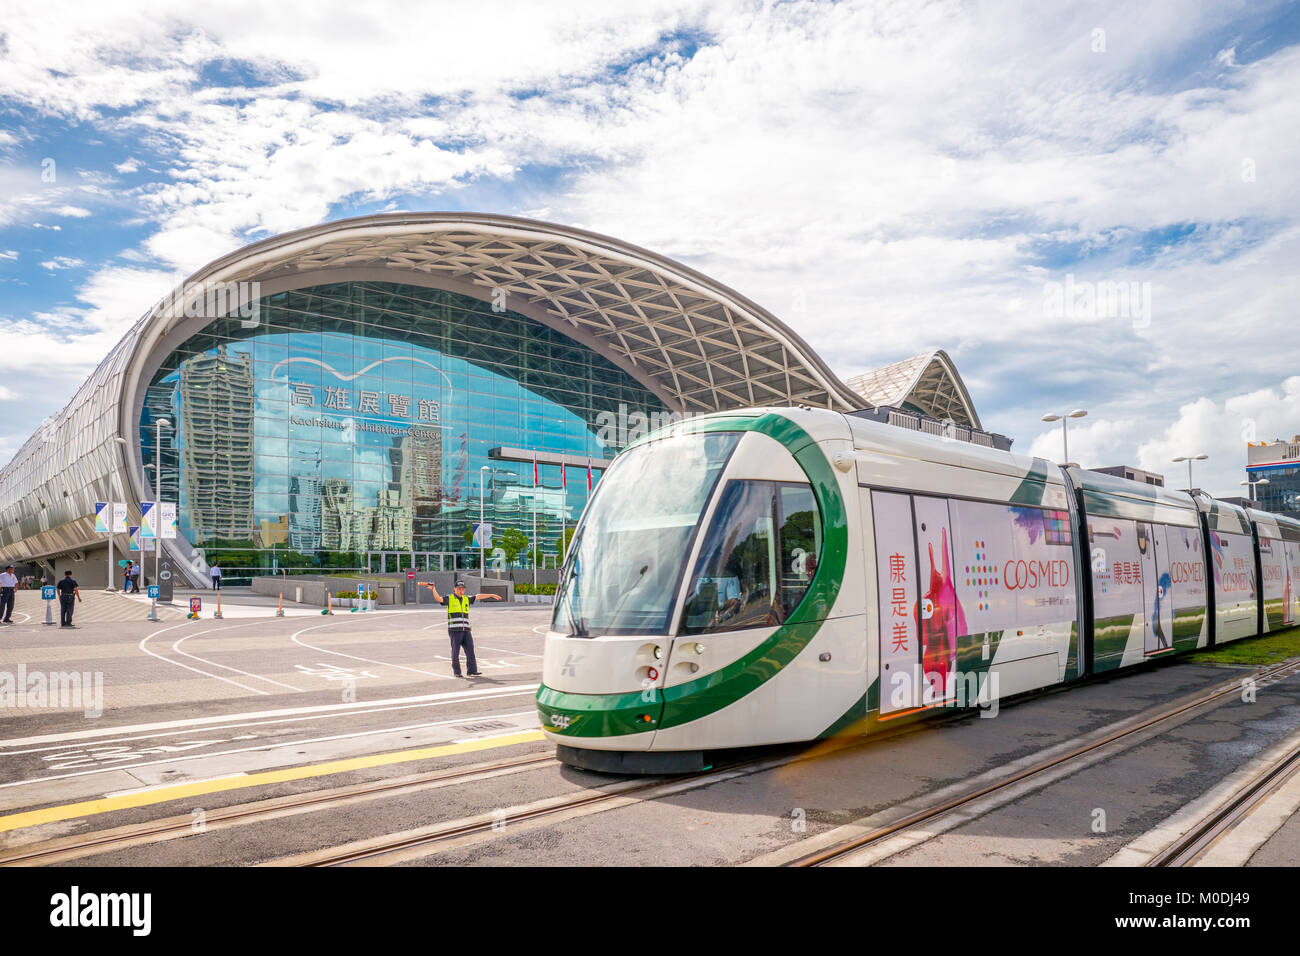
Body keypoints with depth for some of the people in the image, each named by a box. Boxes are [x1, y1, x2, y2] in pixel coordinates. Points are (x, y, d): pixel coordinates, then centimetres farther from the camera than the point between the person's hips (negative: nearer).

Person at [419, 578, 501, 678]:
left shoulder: (466, 599, 17)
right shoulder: (449, 598, 2)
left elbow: (478, 596, 26)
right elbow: (438, 598, -14)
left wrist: (491, 595, 31)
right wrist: (433, 589, -31)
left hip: (466, 630, 4)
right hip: (454, 630, -4)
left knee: (470, 649, -6)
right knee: (455, 651, -1)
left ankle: (472, 671, -7)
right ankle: (456, 671, 11)